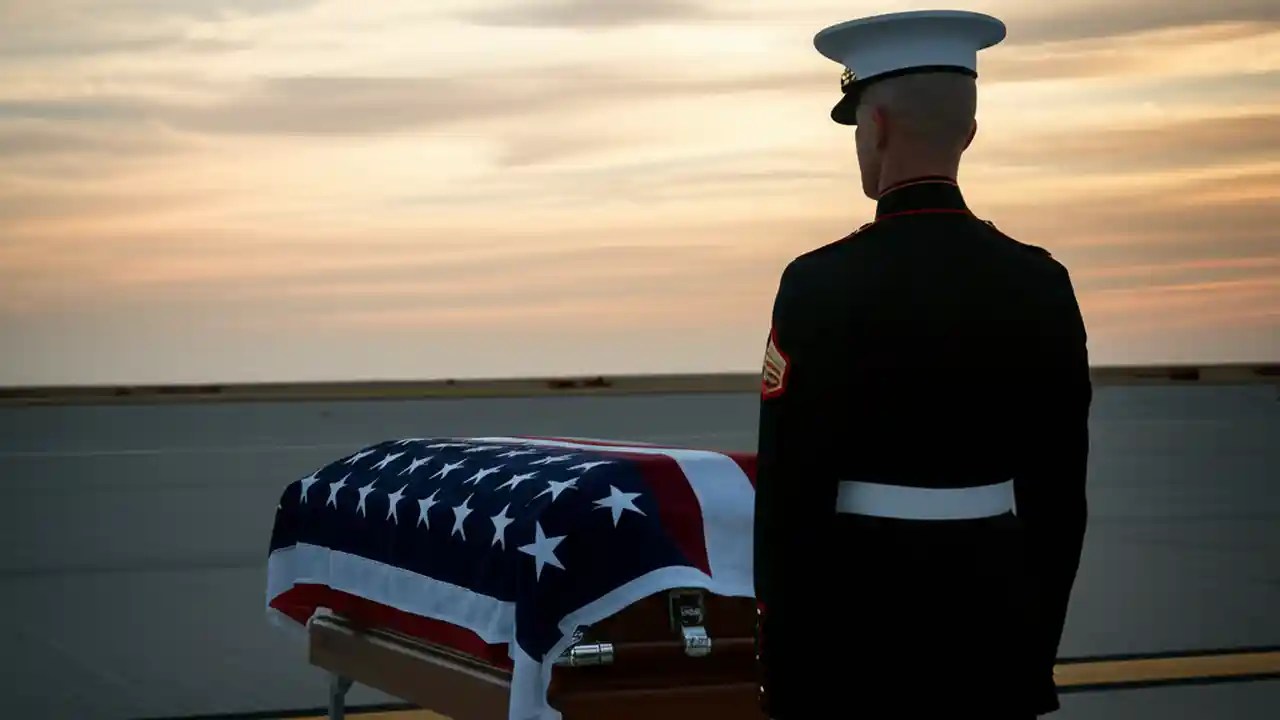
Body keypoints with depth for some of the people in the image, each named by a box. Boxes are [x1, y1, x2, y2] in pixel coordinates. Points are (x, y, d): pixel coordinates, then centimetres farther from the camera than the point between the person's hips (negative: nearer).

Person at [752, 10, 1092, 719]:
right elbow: (1059, 494, 5)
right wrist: (1035, 645, 15)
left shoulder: (820, 287, -13)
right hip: (995, 632, 4)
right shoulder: (1041, 284, 1)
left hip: (860, 632, -4)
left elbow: (789, 497, -12)